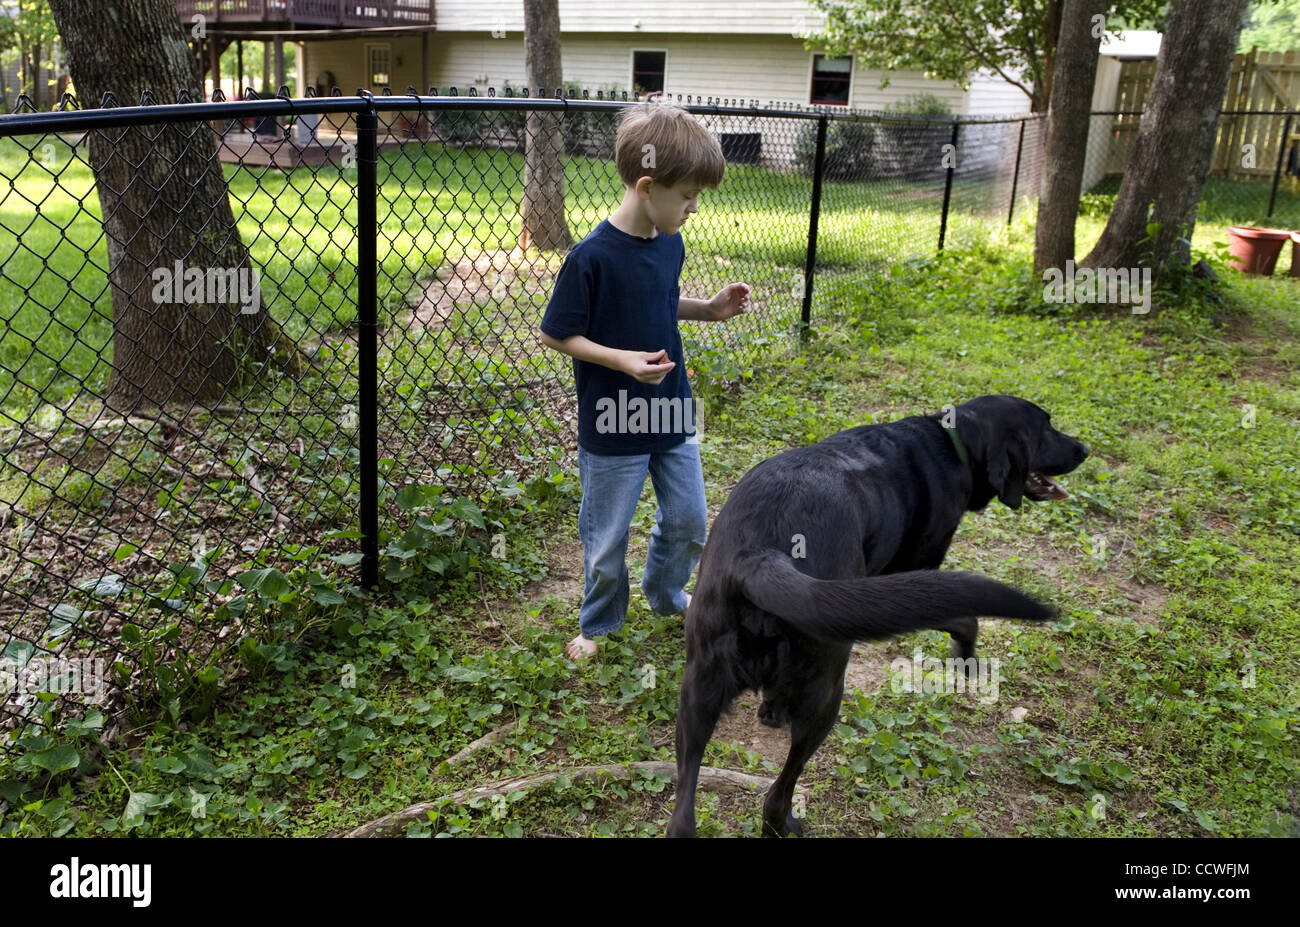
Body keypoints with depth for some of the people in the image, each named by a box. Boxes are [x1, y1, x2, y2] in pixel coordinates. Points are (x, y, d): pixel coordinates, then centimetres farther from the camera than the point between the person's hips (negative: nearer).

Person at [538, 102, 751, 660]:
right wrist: (622, 360, -25)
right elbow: (554, 335, -16)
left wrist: (709, 309, -1)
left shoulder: (671, 244, -1)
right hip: (614, 425, -6)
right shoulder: (591, 257, -23)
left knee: (689, 522, 19)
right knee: (607, 537, 11)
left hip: (673, 413, 6)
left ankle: (665, 594, 46)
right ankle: (598, 623, 36)